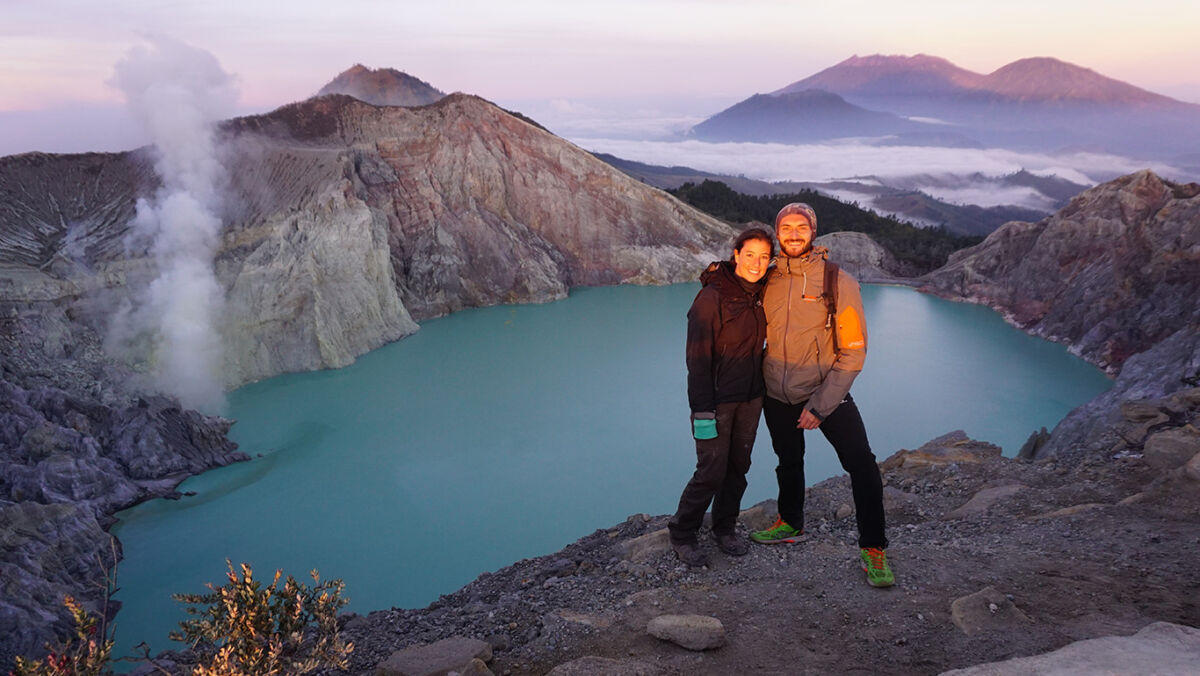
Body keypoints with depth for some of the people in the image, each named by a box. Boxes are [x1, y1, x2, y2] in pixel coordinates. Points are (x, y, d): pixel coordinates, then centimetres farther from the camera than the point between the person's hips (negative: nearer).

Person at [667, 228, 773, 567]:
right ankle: (682, 534, 14)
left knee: (738, 466, 12)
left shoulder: (760, 295, 6)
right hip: (717, 398, -7)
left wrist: (765, 391, 18)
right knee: (712, 471, -4)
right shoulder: (712, 296, -16)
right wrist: (702, 412, -19)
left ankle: (725, 529, 30)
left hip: (750, 398, 7)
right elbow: (698, 357, -16)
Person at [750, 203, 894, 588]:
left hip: (825, 391, -3)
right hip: (777, 395, 4)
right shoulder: (768, 281, 1)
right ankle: (791, 523, 44)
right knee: (789, 462, 20)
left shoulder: (838, 282, -11)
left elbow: (854, 352, -12)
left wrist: (821, 405, -17)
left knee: (862, 465, -14)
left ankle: (873, 548, 2)